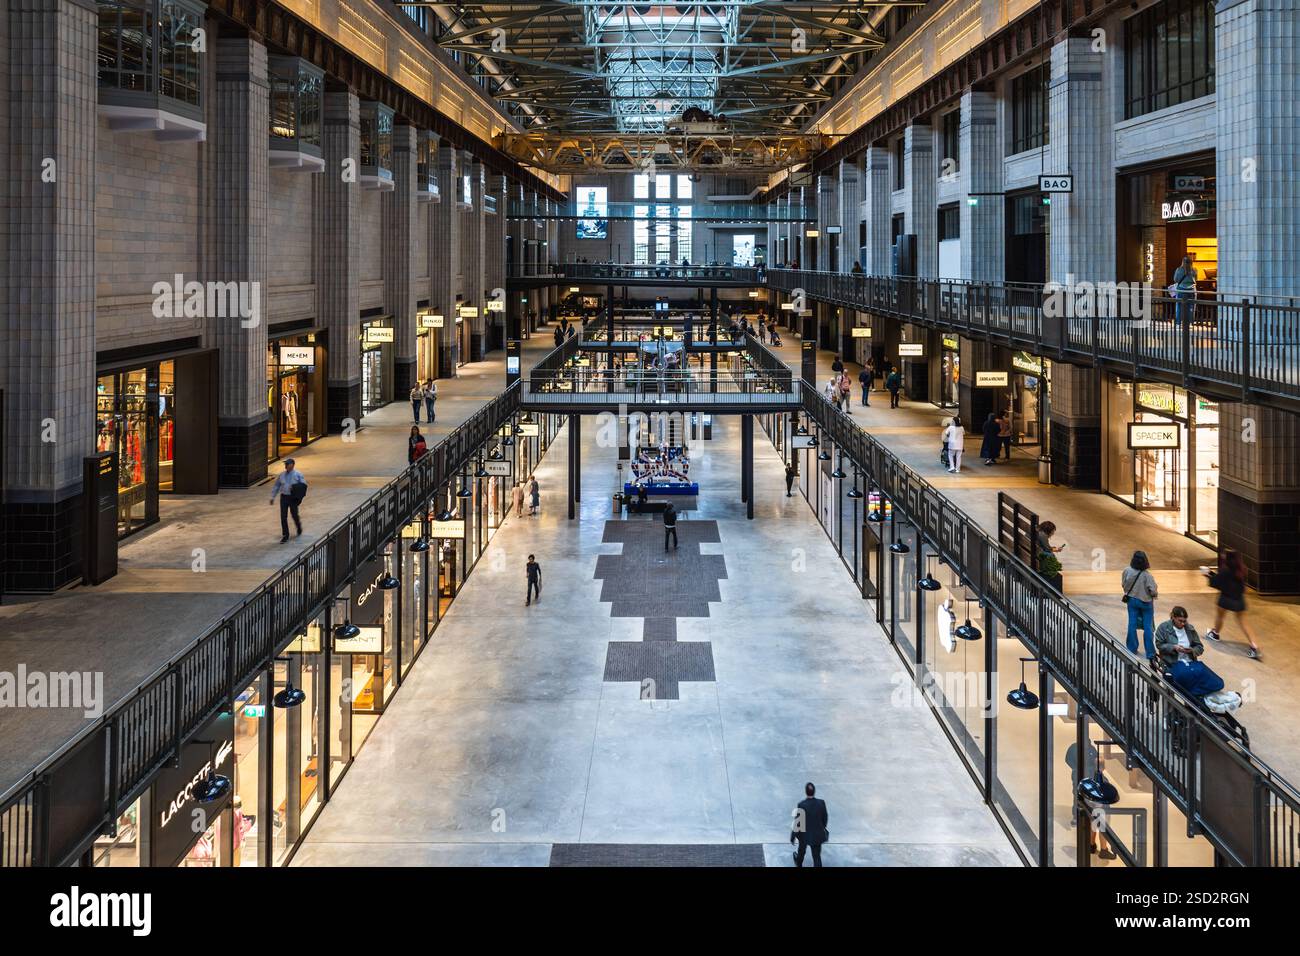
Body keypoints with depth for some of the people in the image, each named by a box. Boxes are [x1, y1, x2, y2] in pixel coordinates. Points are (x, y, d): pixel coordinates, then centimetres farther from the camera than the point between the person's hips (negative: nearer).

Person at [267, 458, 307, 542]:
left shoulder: (298, 474, -4)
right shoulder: (281, 475, 7)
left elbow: (304, 485, -5)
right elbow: (276, 486, 13)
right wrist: (272, 497, 10)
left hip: (293, 498, -3)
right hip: (284, 497, 3)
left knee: (294, 515, 6)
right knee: (283, 517, -2)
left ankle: (299, 526, 40)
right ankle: (285, 535, 6)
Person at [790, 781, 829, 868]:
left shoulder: (802, 805, -27)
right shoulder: (821, 803, -18)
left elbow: (797, 822, -18)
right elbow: (825, 818, -3)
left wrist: (793, 837, -5)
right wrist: (823, 828, 19)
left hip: (805, 834, -1)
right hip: (818, 834, 1)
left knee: (802, 849, 29)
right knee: (817, 856, 11)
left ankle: (798, 863, 58)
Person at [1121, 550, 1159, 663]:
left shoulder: (1127, 571, -16)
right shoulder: (1147, 575, -25)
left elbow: (1124, 584, -3)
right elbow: (1153, 591, -20)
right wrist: (1156, 594, 3)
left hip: (1132, 600, 3)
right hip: (1146, 602, -3)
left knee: (1132, 625, 14)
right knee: (1148, 627, 7)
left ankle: (1132, 649, 22)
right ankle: (1150, 653, 11)